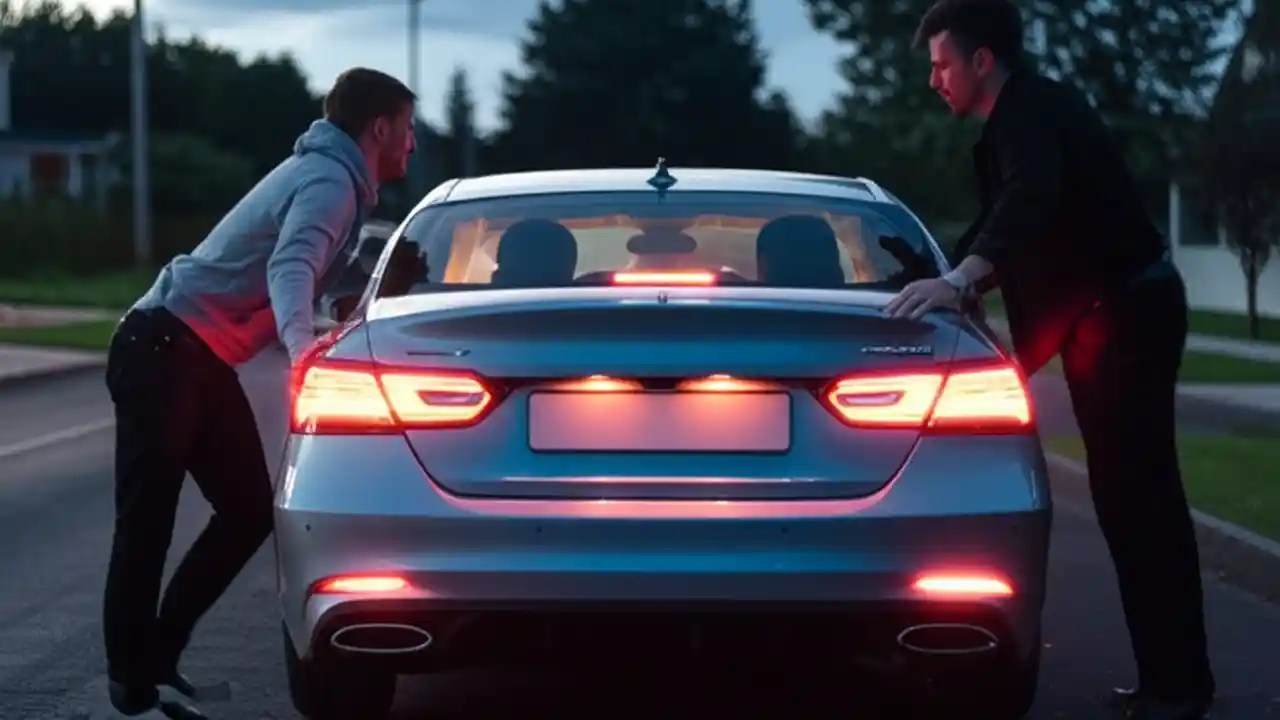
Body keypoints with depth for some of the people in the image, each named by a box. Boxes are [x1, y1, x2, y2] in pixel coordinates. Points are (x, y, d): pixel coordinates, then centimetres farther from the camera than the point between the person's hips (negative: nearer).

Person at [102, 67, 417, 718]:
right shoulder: (330, 181, -14)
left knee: (249, 511, 7)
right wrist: (303, 351, -50)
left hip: (202, 360, 10)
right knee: (146, 524, -7)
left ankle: (154, 662, 13)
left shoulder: (327, 173, 17)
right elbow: (288, 268, -33)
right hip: (163, 351, -10)